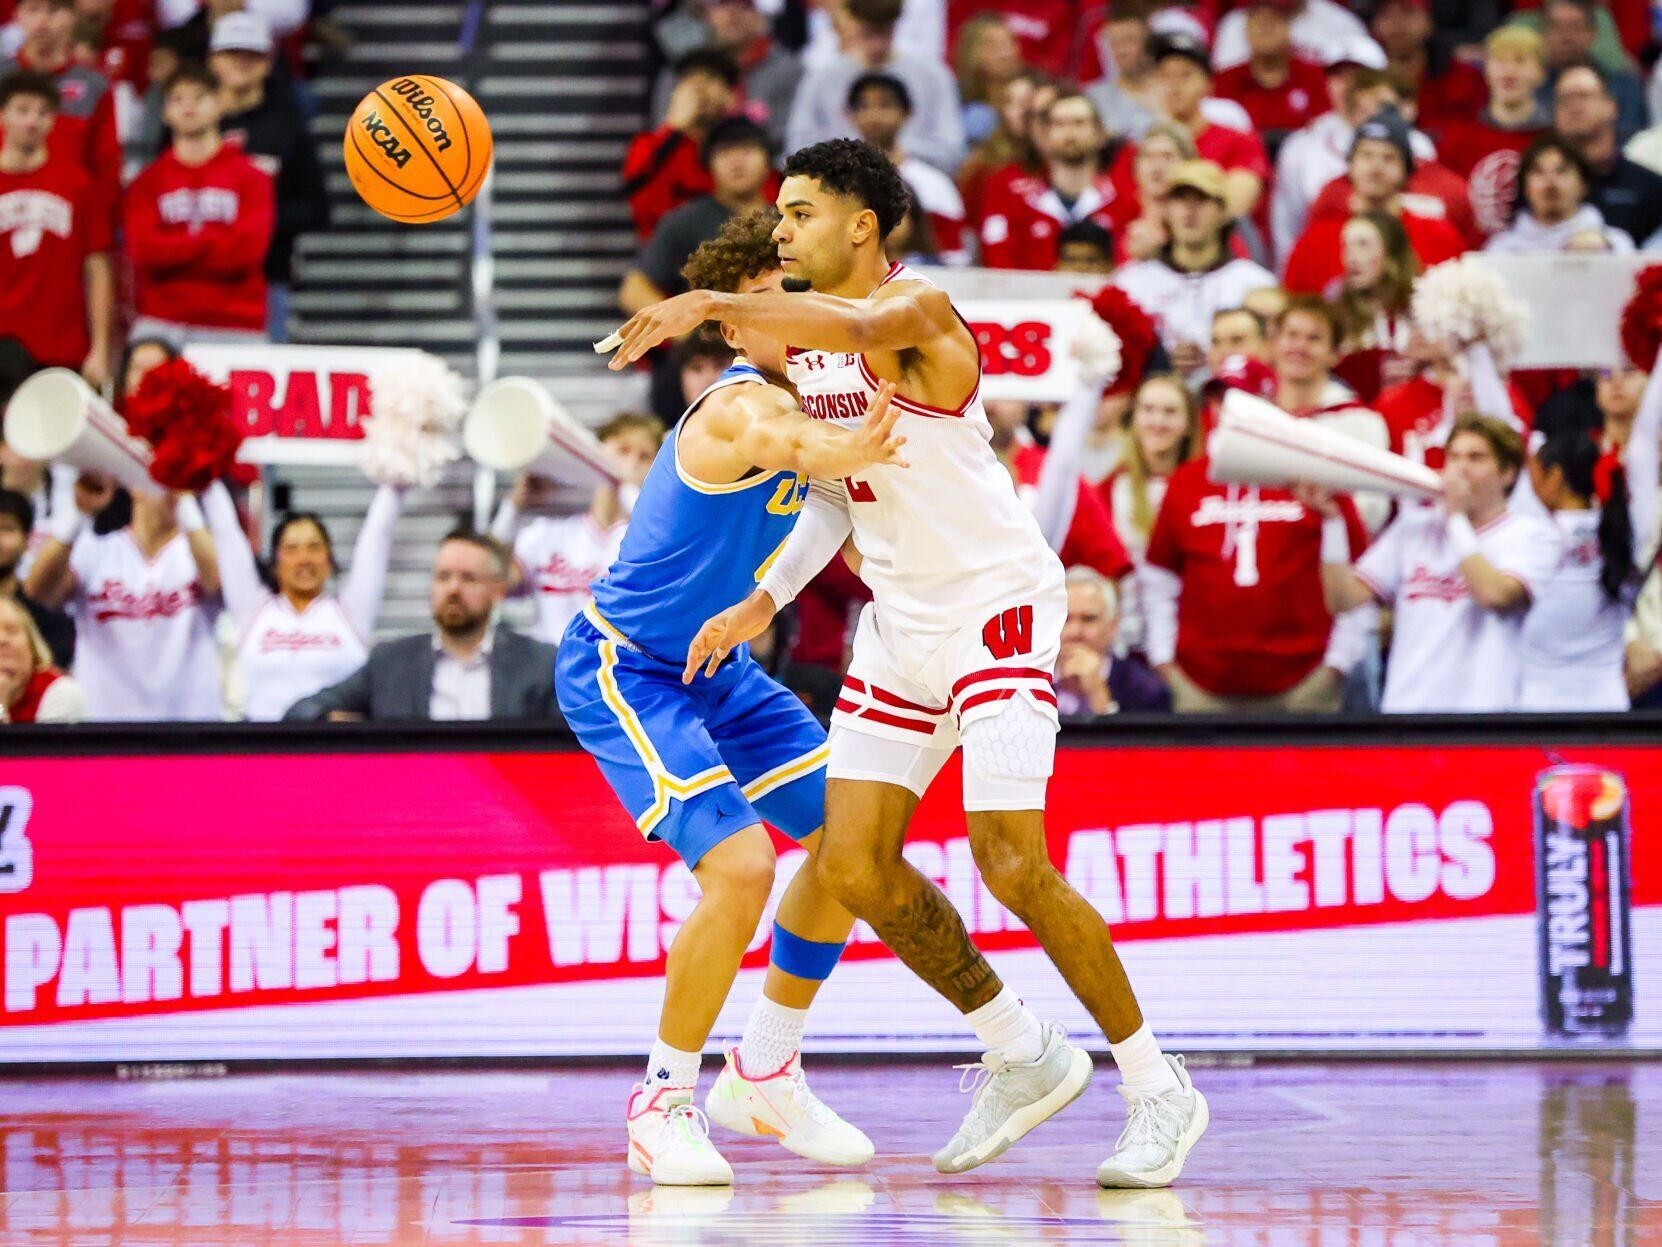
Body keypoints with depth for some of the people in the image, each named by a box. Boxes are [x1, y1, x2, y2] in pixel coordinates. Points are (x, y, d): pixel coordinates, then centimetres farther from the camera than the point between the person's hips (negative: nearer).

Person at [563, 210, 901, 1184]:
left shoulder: (797, 397, 1)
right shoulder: (743, 406, -27)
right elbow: (787, 442, -51)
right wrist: (846, 450, -75)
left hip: (714, 666, 10)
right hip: (623, 668, -10)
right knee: (740, 864, -23)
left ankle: (765, 1072, 21)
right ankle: (663, 1103, -7)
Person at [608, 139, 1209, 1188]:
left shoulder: (916, 308, -16)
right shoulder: (796, 334, 10)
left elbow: (857, 331, -42)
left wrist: (713, 305, -52)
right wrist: (764, 601, 8)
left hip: (997, 604, -8)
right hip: (902, 620, 8)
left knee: (1011, 862, -17)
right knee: (855, 866, 1)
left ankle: (1158, 1088, -3)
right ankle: (1022, 1058, 18)